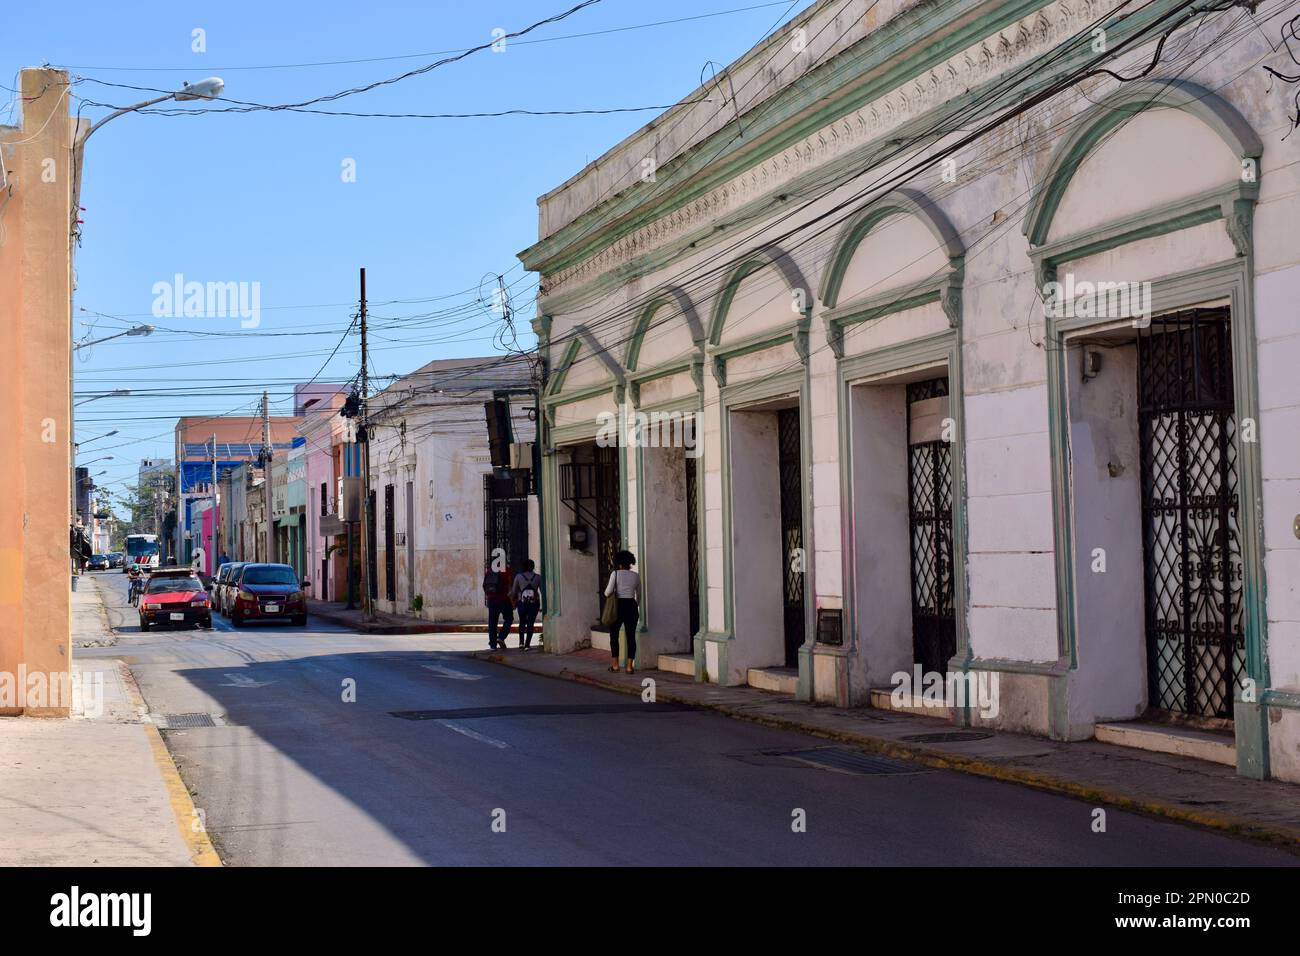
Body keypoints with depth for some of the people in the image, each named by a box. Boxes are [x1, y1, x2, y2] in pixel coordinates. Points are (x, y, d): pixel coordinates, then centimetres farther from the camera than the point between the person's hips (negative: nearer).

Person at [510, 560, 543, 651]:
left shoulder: (518, 576, -2)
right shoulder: (538, 577, -1)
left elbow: (514, 591, 2)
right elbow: (543, 591, 1)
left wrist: (513, 602, 16)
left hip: (522, 603, 0)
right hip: (534, 603, 0)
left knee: (522, 622, 20)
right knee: (530, 624, 6)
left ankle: (521, 642, 9)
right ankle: (527, 644, -2)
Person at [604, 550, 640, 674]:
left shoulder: (615, 573, -6)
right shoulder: (636, 576, 5)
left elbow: (608, 592, -12)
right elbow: (639, 594, 14)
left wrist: (606, 592, 12)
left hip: (618, 606, -3)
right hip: (632, 606, 3)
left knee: (614, 635, 12)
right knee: (631, 636, 5)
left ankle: (615, 664, 10)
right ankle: (629, 665, 1)